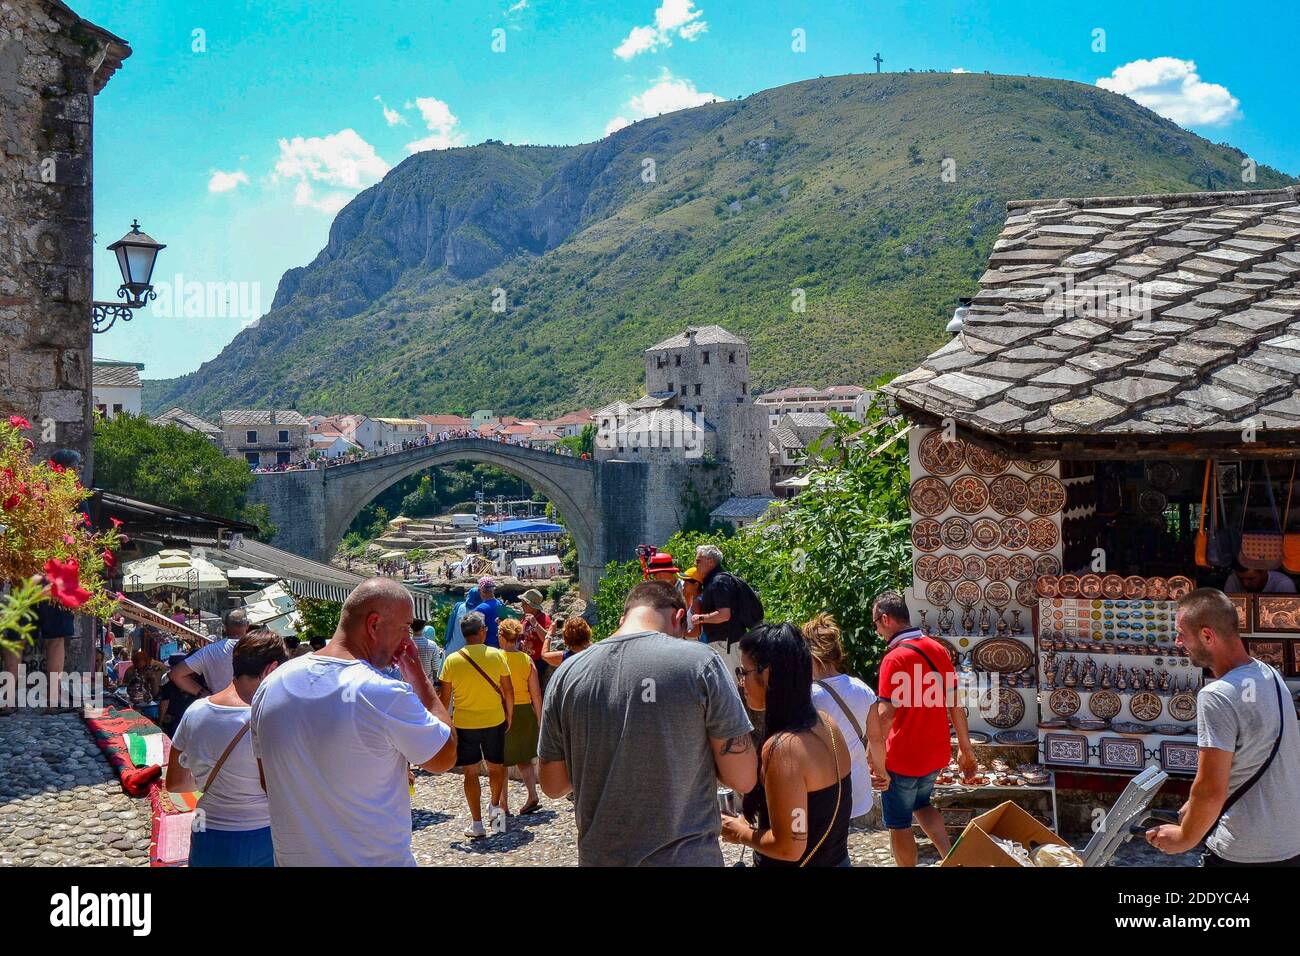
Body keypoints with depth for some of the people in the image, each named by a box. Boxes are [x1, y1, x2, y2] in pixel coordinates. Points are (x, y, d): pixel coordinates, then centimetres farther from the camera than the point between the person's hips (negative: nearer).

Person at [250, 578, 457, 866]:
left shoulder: (271, 684, -4)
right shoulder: (386, 695, -24)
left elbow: (267, 781, 7)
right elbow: (445, 758, -10)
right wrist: (416, 673, -6)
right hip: (376, 859, -5)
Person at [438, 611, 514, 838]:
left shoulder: (452, 660, -8)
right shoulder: (496, 655, -7)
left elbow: (445, 698, -3)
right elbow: (508, 691, 0)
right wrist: (509, 715, 14)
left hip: (464, 724, -1)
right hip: (495, 721, 1)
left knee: (470, 773, 7)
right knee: (496, 767, 21)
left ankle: (477, 823, 9)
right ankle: (495, 807, 10)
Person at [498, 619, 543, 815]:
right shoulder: (527, 660, 0)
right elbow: (536, 694, 1)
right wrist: (539, 718, 10)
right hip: (524, 711, 3)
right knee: (523, 758, 18)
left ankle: (503, 805, 12)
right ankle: (533, 796, 4)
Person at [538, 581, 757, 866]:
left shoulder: (566, 674, -3)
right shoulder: (700, 663, -12)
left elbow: (552, 785, 6)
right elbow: (743, 779, -10)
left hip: (598, 857, 3)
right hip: (686, 857, -3)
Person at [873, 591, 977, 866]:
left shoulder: (895, 658, -21)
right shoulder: (937, 649, 1)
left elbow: (885, 716, -25)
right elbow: (955, 702, 6)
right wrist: (966, 748, 14)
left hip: (903, 758, -7)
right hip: (937, 753, 7)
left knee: (899, 824, 11)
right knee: (921, 804, 29)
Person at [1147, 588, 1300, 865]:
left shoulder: (1217, 696, -23)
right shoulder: (1270, 675, 4)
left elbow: (1211, 790, -23)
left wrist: (1185, 837, -6)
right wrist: (1196, 806, 16)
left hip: (1244, 855, -8)